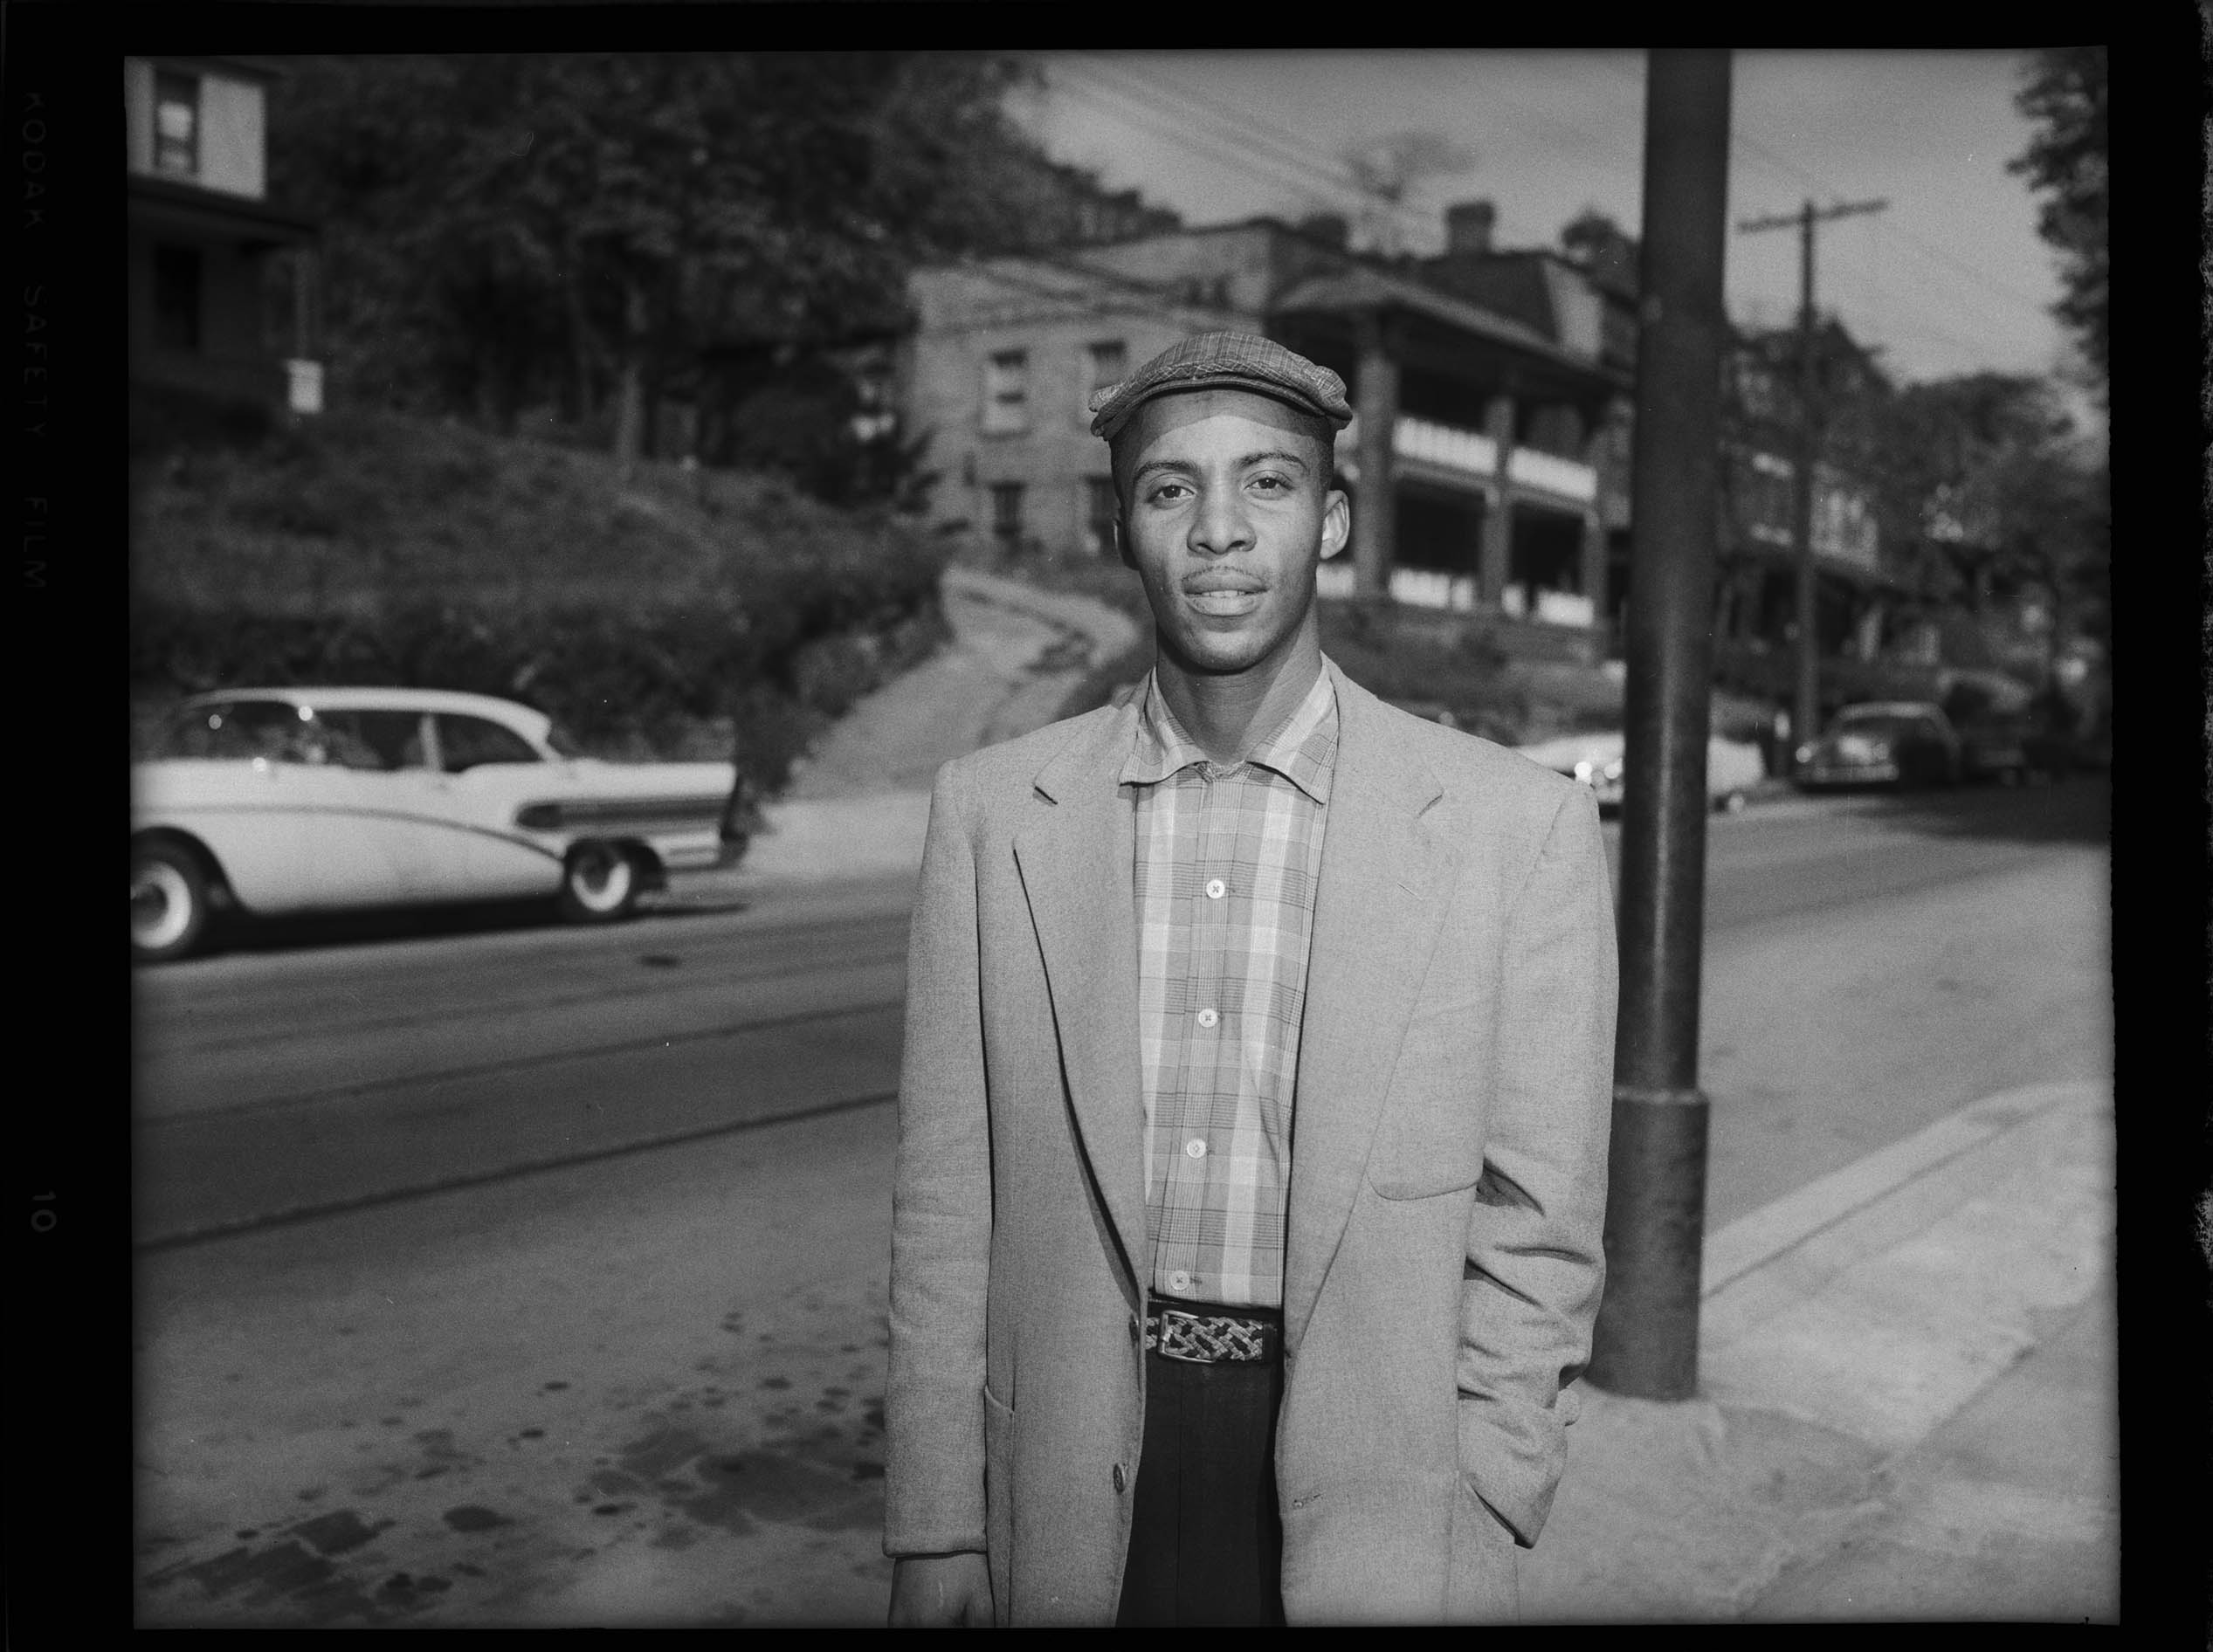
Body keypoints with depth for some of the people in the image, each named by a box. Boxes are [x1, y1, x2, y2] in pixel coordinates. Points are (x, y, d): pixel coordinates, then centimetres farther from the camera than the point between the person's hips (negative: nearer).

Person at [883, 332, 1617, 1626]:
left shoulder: (1520, 825, -8)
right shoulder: (992, 809, -3)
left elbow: (1537, 1232, -3)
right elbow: (948, 1208, 0)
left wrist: (1469, 1531, -7)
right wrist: (934, 1534, 0)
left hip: (1374, 1513, -1)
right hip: (1073, 1508, 2)